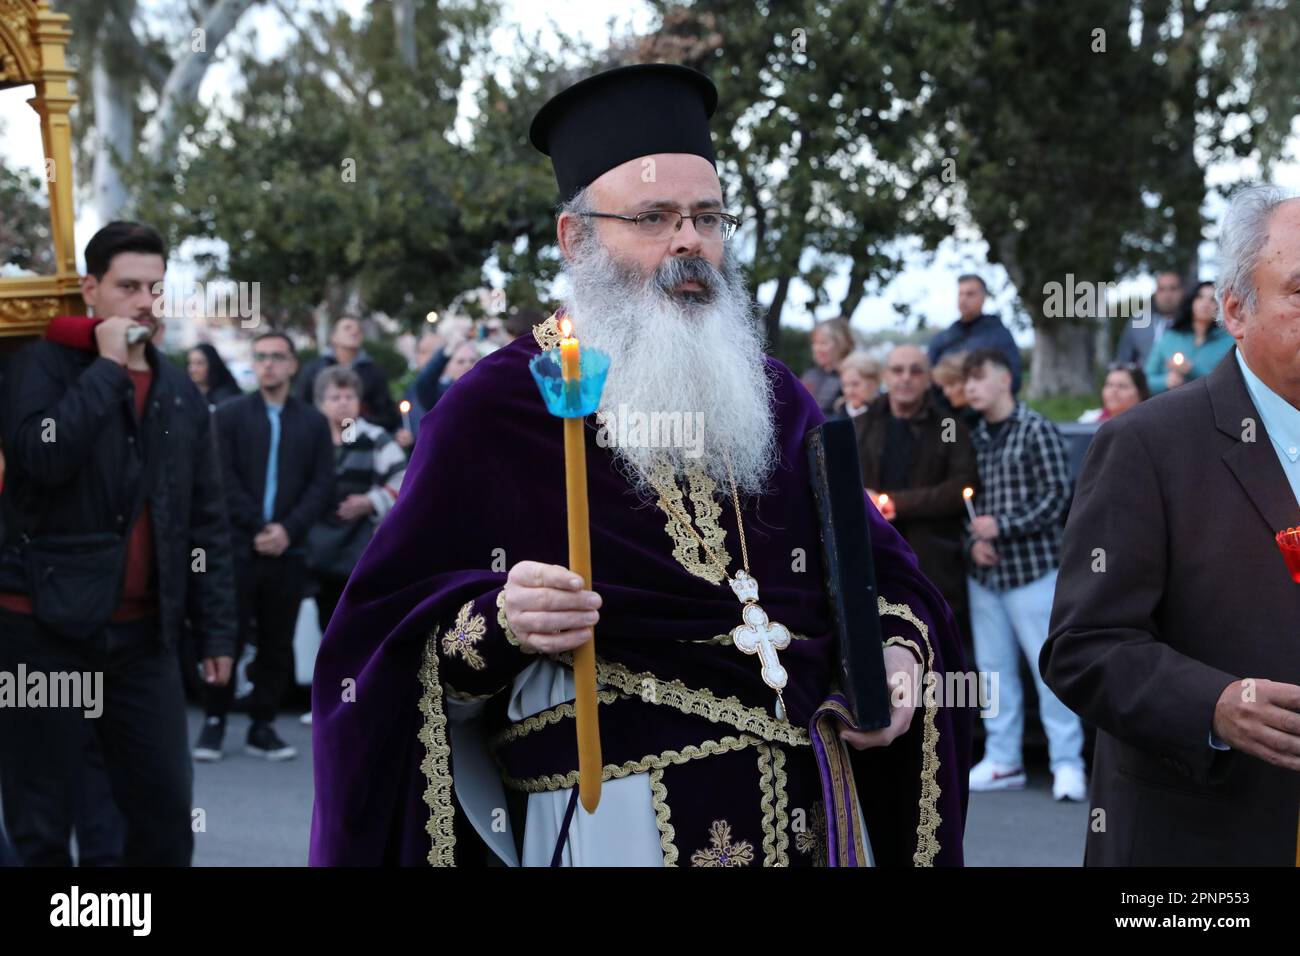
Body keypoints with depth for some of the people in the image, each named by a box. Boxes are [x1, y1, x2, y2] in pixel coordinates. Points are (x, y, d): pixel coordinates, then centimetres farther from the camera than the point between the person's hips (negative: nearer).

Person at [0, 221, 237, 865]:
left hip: (144, 632, 4)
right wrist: (107, 366, -16)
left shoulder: (181, 393, 10)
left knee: (166, 809, 5)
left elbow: (206, 522, 13)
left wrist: (217, 629, 8)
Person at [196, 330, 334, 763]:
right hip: (237, 547, -2)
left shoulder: (313, 422, 11)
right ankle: (214, 723, 8)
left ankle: (263, 727, 11)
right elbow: (225, 480, -4)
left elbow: (323, 485, 4)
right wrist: (258, 528, -12)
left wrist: (287, 529, -10)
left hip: (287, 549, 2)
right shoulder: (230, 415, 5)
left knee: (277, 644, 4)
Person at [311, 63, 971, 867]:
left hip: (813, 812, 5)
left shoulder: (776, 398, 8)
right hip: (611, 818, -5)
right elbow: (386, 641, -9)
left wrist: (901, 648, -7)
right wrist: (495, 625, -27)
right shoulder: (496, 407, -6)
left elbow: (883, 568, 14)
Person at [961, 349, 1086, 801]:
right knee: (993, 667, 9)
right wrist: (973, 541, -2)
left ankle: (1067, 762, 1)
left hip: (1032, 568, -6)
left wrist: (1002, 526, -13)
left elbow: (1057, 497, -10)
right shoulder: (974, 437, 13)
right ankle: (1002, 760, 17)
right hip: (984, 572, 6)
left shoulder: (1037, 430, -5)